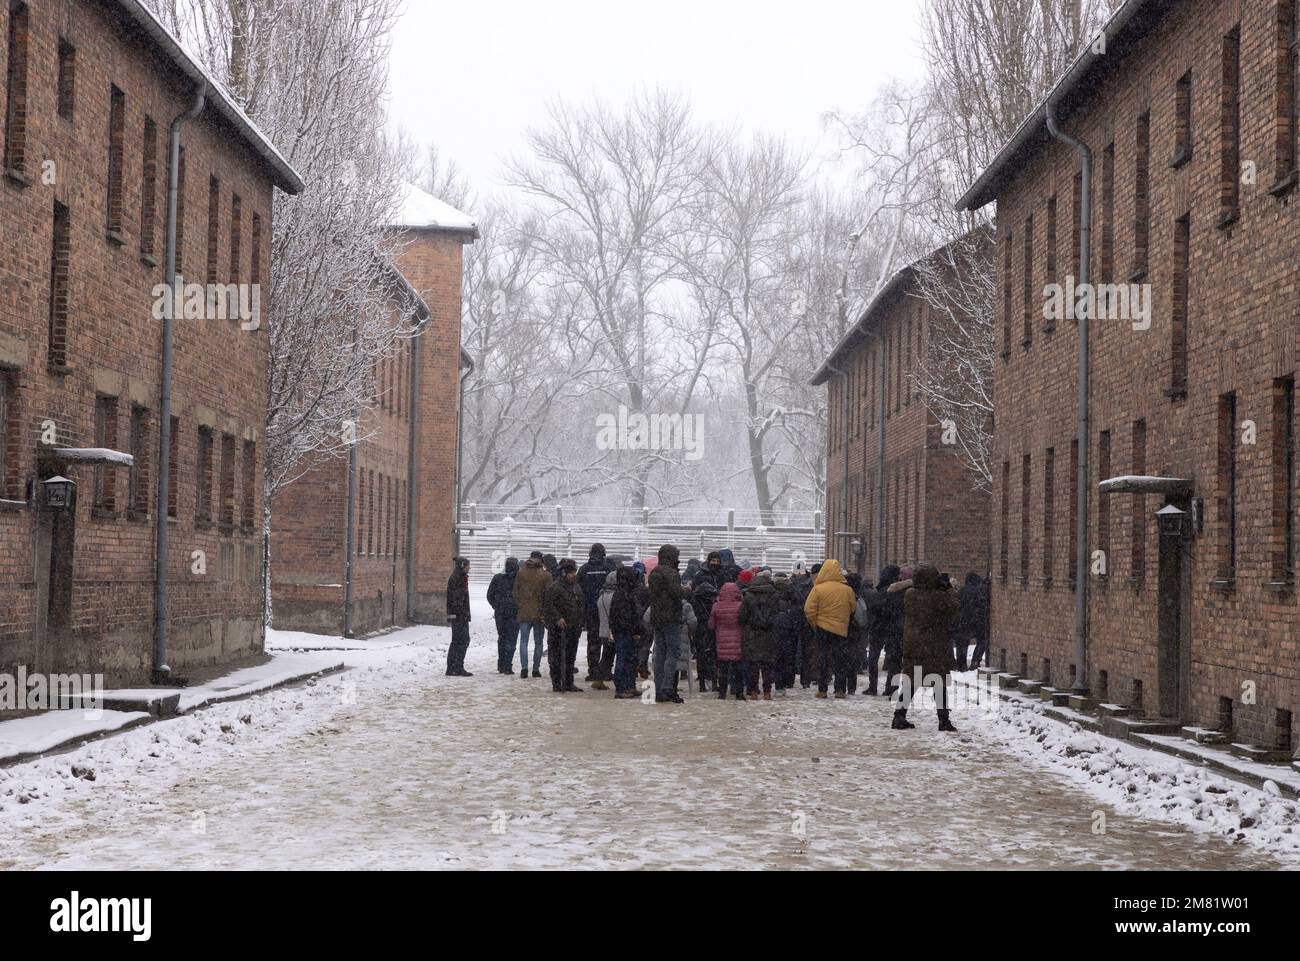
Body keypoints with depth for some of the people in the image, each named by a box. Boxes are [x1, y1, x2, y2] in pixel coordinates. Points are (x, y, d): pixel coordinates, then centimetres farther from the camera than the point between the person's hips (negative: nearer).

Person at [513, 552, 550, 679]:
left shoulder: (520, 573, 1)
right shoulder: (545, 575, -5)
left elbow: (515, 593, 5)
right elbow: (548, 595, -6)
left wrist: (517, 610, 13)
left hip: (524, 613, 1)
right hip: (539, 614, -1)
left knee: (523, 641, 4)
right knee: (538, 642, 8)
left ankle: (524, 667, -11)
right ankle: (536, 669, 7)